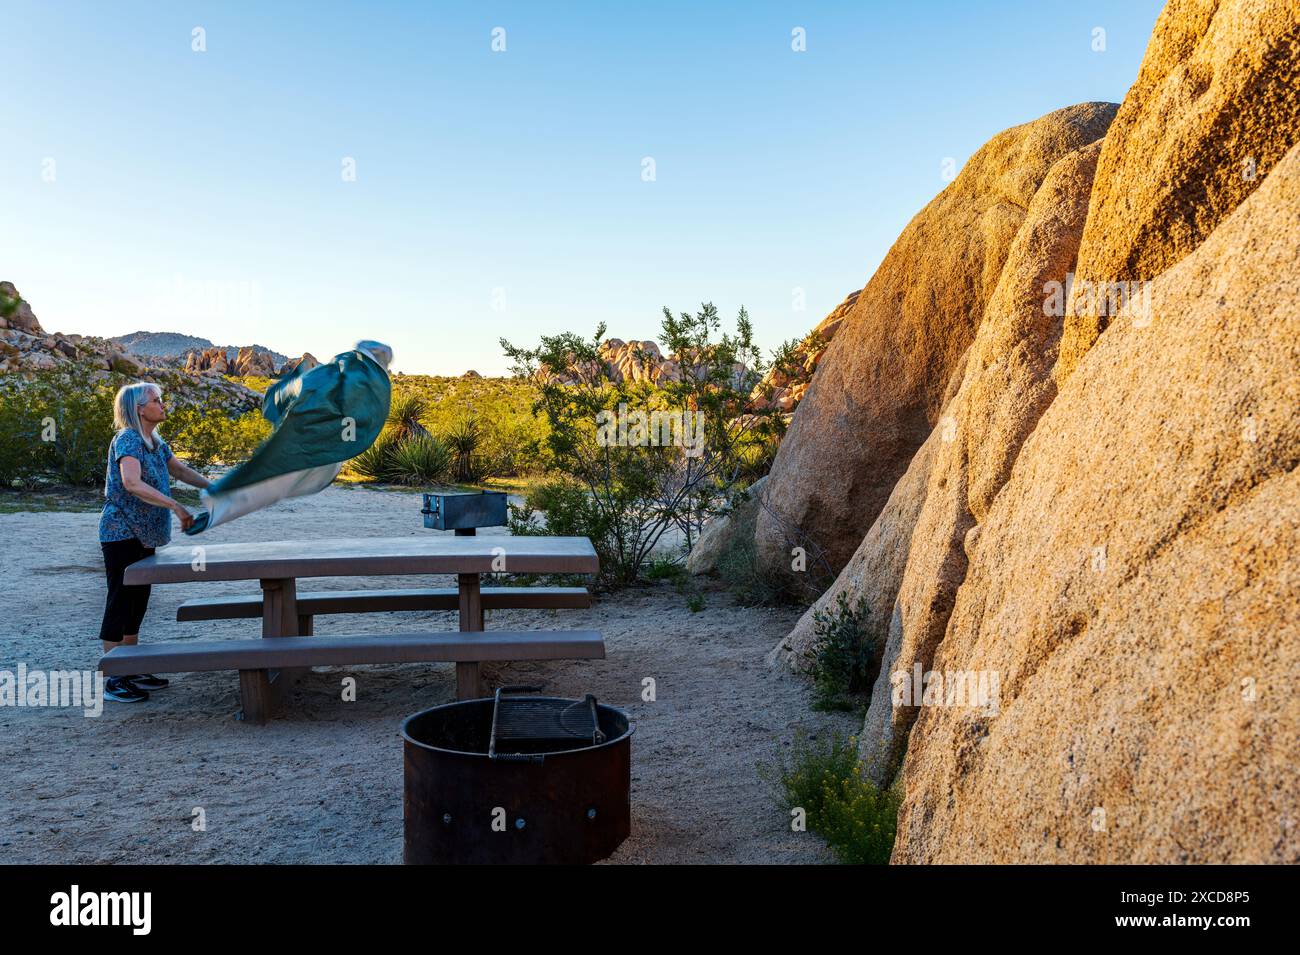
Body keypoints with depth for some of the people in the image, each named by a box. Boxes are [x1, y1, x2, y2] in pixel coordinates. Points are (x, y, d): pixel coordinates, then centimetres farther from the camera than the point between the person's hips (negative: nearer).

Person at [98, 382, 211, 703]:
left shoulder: (155, 442, 10)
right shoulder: (127, 440, -17)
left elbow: (181, 470, 22)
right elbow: (132, 483, -32)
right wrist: (176, 506, -37)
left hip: (143, 535, 9)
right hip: (121, 534, -9)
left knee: (137, 602, 13)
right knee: (120, 602, -5)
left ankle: (131, 672, 22)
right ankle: (113, 681, 1)